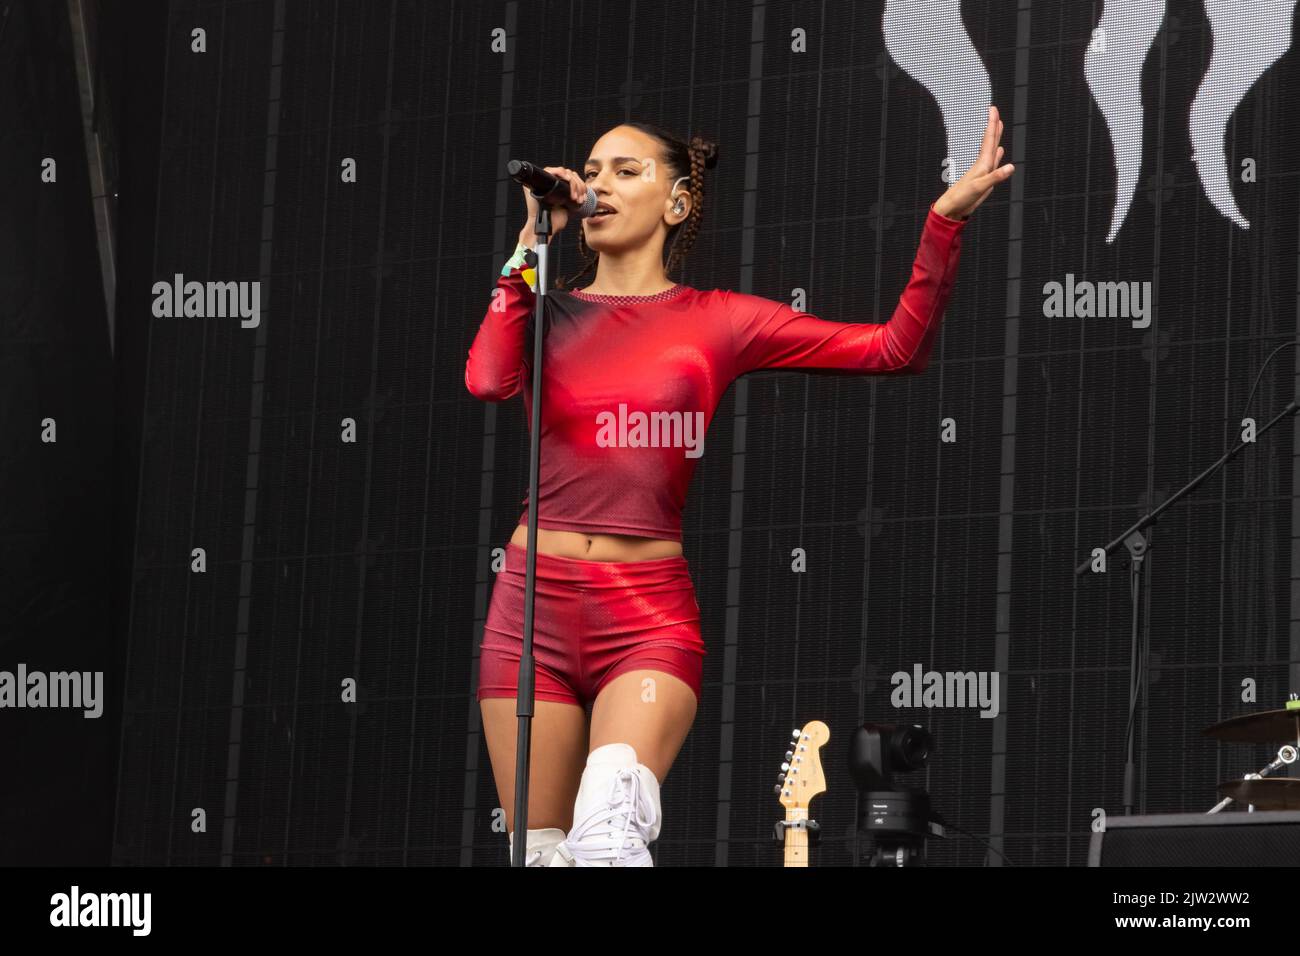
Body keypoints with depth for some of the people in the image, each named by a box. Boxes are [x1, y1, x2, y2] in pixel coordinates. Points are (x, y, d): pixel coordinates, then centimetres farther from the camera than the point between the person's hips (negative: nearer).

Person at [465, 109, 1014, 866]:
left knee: (608, 831, -28)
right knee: (539, 849, 4)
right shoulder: (547, 309, 10)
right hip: (533, 602, 2)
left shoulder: (718, 320, 6)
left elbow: (897, 346, 4)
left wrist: (947, 219, -6)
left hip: (649, 611, -2)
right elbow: (488, 379, -12)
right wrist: (534, 238, -4)